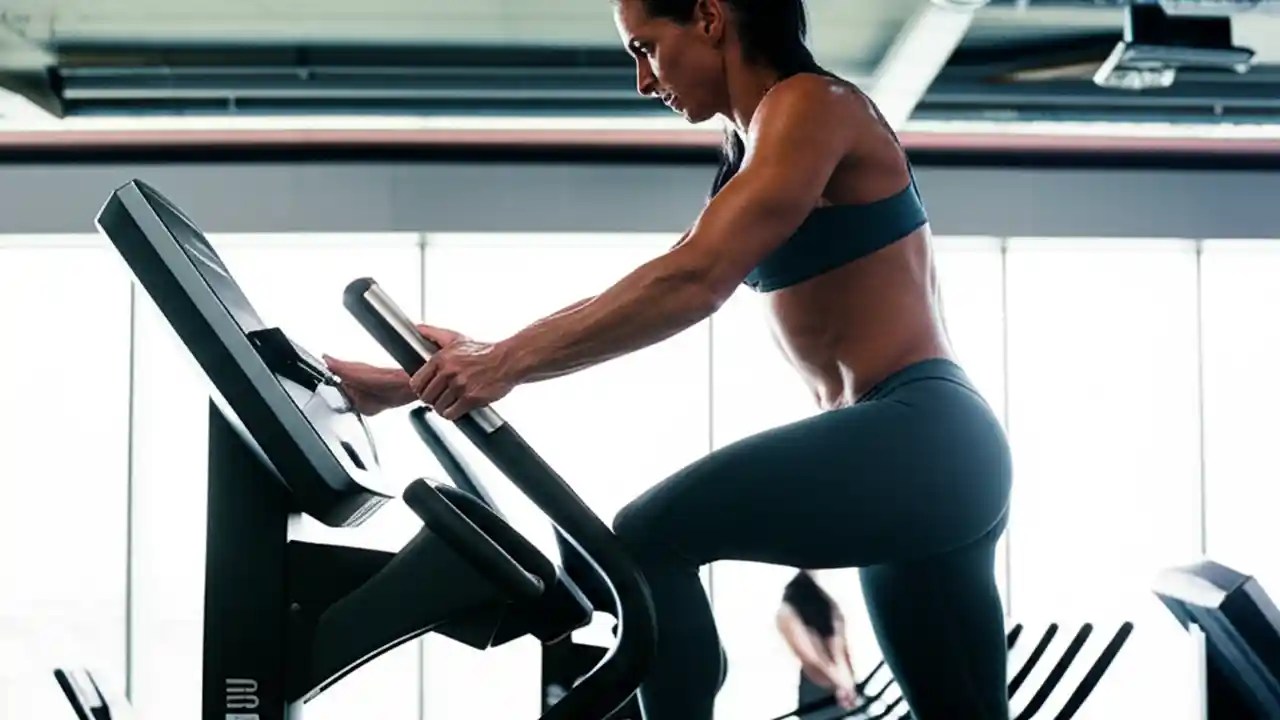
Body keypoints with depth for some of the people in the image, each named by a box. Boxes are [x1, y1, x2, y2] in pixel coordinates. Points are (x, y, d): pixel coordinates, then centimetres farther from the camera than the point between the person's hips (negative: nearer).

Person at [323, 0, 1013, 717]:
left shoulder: (810, 104, -6)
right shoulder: (756, 155, 22)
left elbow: (692, 283, -19)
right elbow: (623, 302, 18)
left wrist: (509, 362, -20)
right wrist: (458, 372, 11)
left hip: (917, 443, -11)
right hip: (932, 455, 11)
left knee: (649, 541, -21)